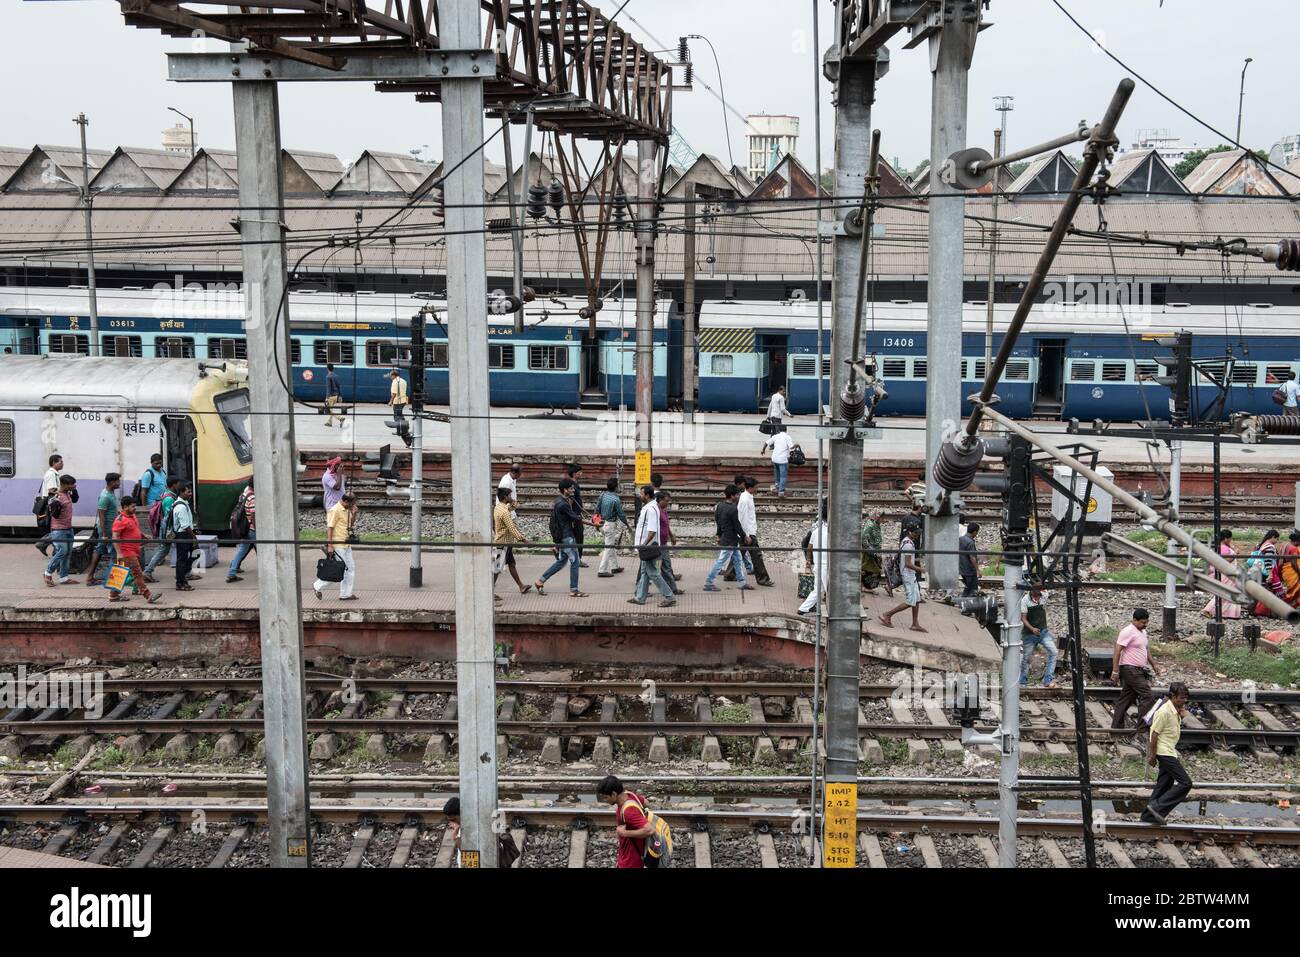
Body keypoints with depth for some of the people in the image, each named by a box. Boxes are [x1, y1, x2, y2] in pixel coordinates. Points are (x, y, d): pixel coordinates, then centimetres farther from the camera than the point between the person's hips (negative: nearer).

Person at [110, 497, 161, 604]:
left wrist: (144, 535, 15)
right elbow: (115, 537, -20)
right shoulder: (120, 520, -16)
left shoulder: (132, 516, 13)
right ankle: (148, 596, -9)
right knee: (137, 573, -8)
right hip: (127, 552, -9)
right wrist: (119, 553, -25)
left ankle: (114, 595, 23)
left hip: (134, 551, 9)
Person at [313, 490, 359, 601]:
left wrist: (354, 514, 2)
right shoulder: (335, 511, -16)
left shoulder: (347, 510, 11)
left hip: (346, 545, 9)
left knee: (350, 568, 9)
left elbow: (351, 525, 20)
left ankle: (346, 594, 15)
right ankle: (318, 586, 11)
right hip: (337, 545, -9)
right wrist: (329, 545, -21)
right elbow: (329, 528, -18)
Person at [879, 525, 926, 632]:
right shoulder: (908, 544, -19)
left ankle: (915, 624, 13)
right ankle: (887, 615, -2)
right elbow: (908, 564, -23)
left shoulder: (905, 542, 13)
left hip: (912, 576, 10)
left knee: (917, 600, 10)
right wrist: (920, 569, -16)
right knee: (910, 602, -8)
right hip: (909, 576, -10)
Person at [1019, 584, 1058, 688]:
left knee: (1053, 652, -14)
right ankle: (1022, 682, 25)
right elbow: (1023, 618, -15)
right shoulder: (1025, 600, -13)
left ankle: (1048, 681, -11)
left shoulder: (1044, 596, -3)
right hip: (1029, 633, -3)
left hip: (1043, 631, 3)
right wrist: (1032, 628, -27)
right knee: (1026, 658, 6)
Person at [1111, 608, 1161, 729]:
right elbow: (1117, 651, -18)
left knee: (1126, 699, 11)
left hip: (1138, 670, 9)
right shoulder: (1128, 632, -15)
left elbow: (1146, 650, 29)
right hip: (1130, 669, -9)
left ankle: (1116, 726, 15)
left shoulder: (1143, 631, 15)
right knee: (1148, 697, -12)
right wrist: (1115, 671, -20)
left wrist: (1153, 664, 23)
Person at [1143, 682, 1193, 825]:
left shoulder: (1175, 710, 7)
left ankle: (1149, 816, 21)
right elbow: (1154, 734, -19)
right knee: (1185, 783, -12)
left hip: (1170, 752, 10)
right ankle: (1157, 807, -10)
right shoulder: (1164, 712, -22)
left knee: (1164, 785, 14)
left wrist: (1180, 715, 7)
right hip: (1164, 752, -10)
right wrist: (1152, 756, -15)